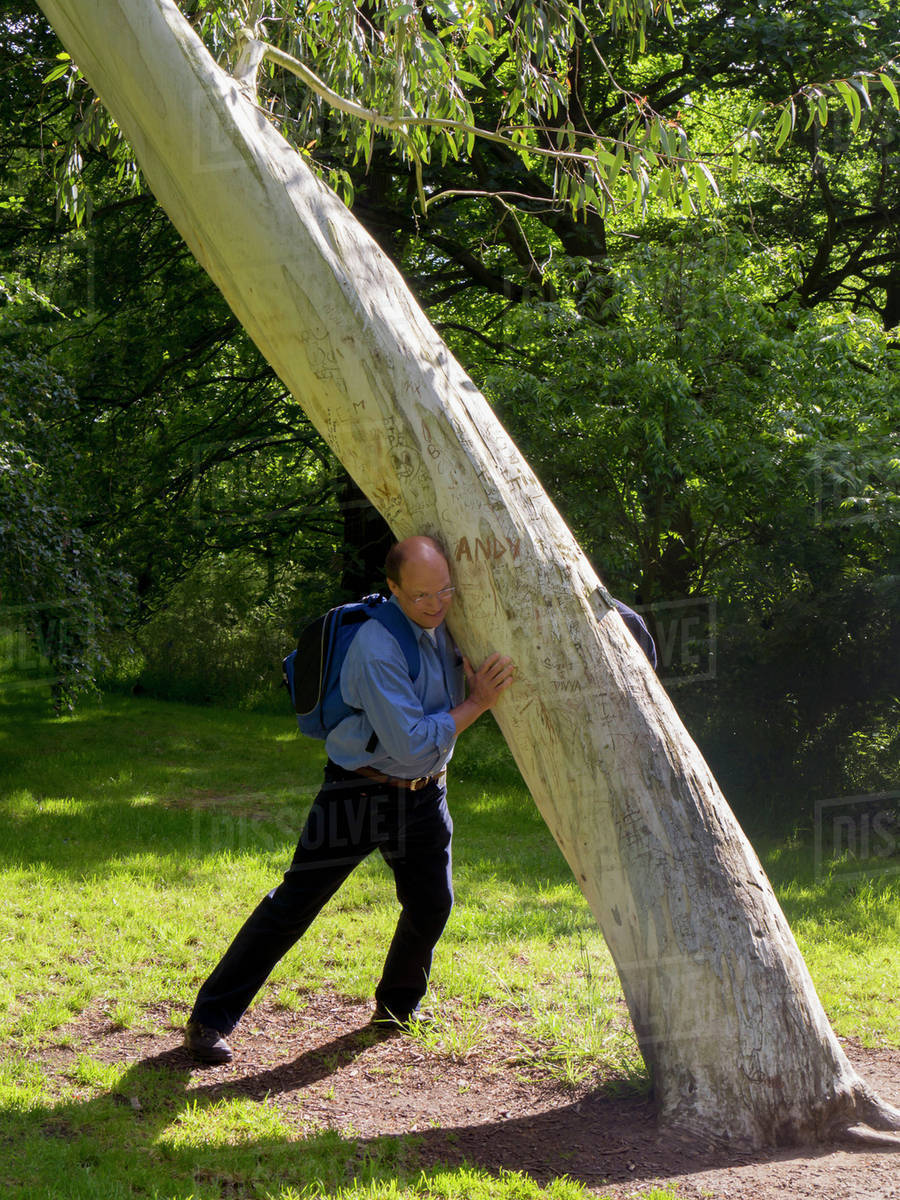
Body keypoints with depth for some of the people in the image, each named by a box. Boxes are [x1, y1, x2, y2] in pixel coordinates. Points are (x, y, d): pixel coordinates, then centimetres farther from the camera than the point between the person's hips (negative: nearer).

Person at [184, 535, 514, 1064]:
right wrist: (477, 704, -22)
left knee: (431, 905, 9)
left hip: (425, 793, 7)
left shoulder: (449, 622, -3)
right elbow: (412, 744, -27)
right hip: (360, 791, -7)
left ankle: (398, 1007, 34)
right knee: (293, 905, -5)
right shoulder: (377, 648, -27)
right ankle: (211, 1018, 2)